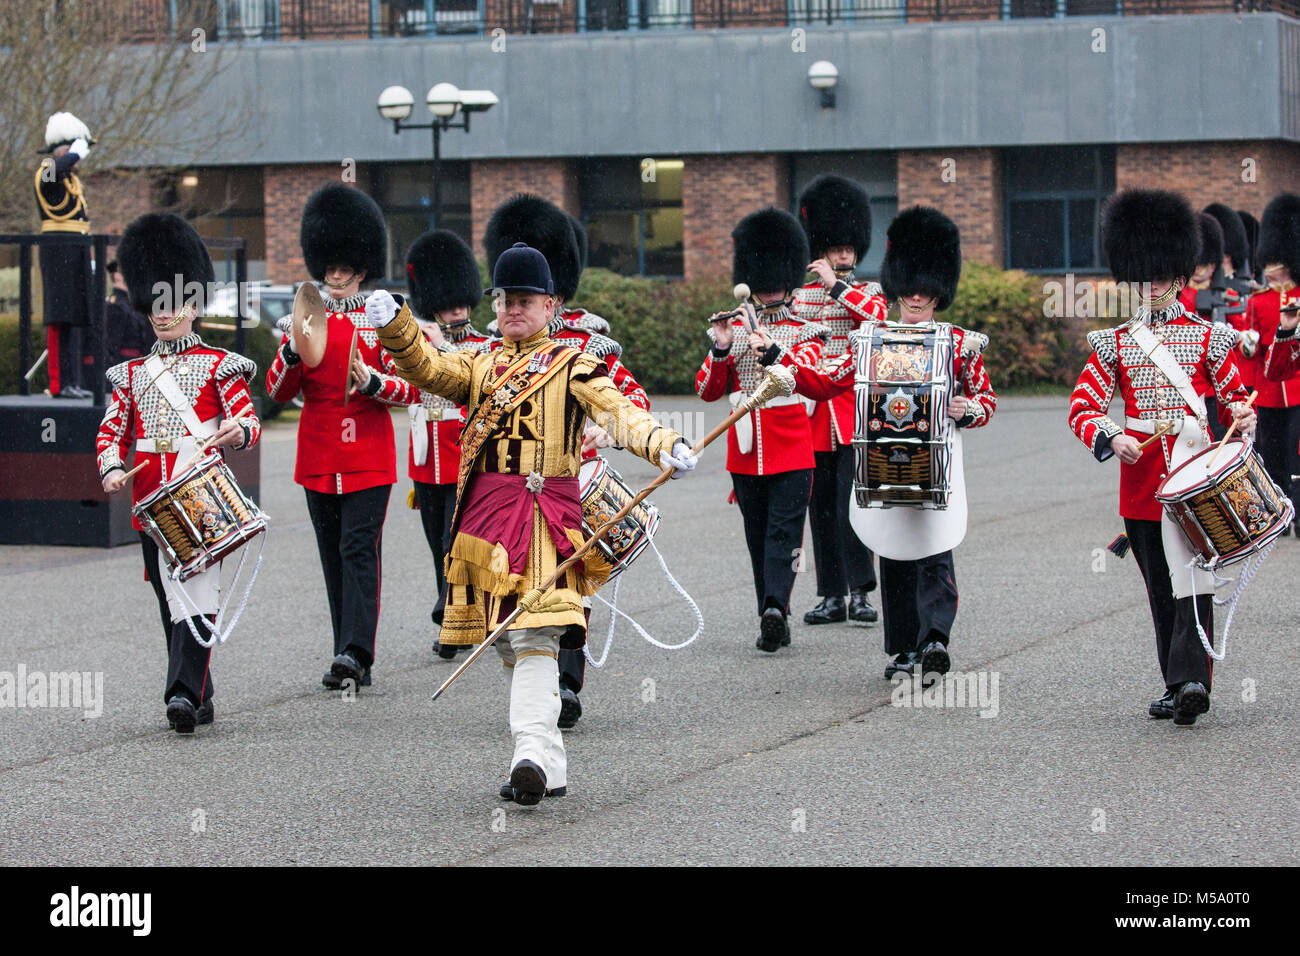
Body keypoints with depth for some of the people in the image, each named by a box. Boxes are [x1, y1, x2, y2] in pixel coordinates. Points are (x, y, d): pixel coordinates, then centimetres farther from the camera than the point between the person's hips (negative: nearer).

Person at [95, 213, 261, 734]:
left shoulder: (219, 366, 5)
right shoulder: (133, 373, 16)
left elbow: (250, 424, -1)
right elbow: (112, 431, 13)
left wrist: (239, 431, -26)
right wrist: (112, 468, -8)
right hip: (151, 500, 5)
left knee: (196, 590, -15)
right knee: (169, 599, 8)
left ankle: (185, 691, -24)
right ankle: (199, 697, 17)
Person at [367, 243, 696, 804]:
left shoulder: (571, 367, 5)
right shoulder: (481, 368, 19)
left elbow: (616, 412, -9)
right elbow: (427, 369, 3)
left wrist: (661, 445, -29)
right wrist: (394, 326, -17)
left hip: (544, 512, -6)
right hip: (484, 514, 6)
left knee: (534, 635, -19)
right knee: (506, 643, 9)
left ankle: (533, 754, -31)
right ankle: (552, 770, 17)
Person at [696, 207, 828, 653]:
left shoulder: (804, 332, 3)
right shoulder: (733, 329, 9)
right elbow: (707, 390, 3)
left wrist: (771, 353, -35)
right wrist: (720, 349, -14)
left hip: (792, 453, -2)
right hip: (745, 454, 2)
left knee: (784, 533, -6)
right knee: (758, 540, -1)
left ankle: (775, 607, -11)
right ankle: (774, 619, -3)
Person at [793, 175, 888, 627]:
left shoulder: (868, 293, 5)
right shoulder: (800, 297, 11)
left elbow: (880, 316, -18)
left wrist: (837, 286, -19)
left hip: (856, 415, -3)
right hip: (813, 414, 3)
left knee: (851, 504, -11)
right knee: (821, 508, 5)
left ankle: (860, 593, -7)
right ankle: (832, 596, 11)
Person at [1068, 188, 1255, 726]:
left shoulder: (1207, 338, 6)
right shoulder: (1114, 344, 8)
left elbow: (1235, 395, 11)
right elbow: (1083, 407, 3)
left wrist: (1242, 418, -13)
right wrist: (1111, 438, -16)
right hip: (1140, 476, 3)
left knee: (1191, 579, -14)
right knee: (1160, 590, 8)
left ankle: (1190, 680, -23)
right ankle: (1179, 684, 16)